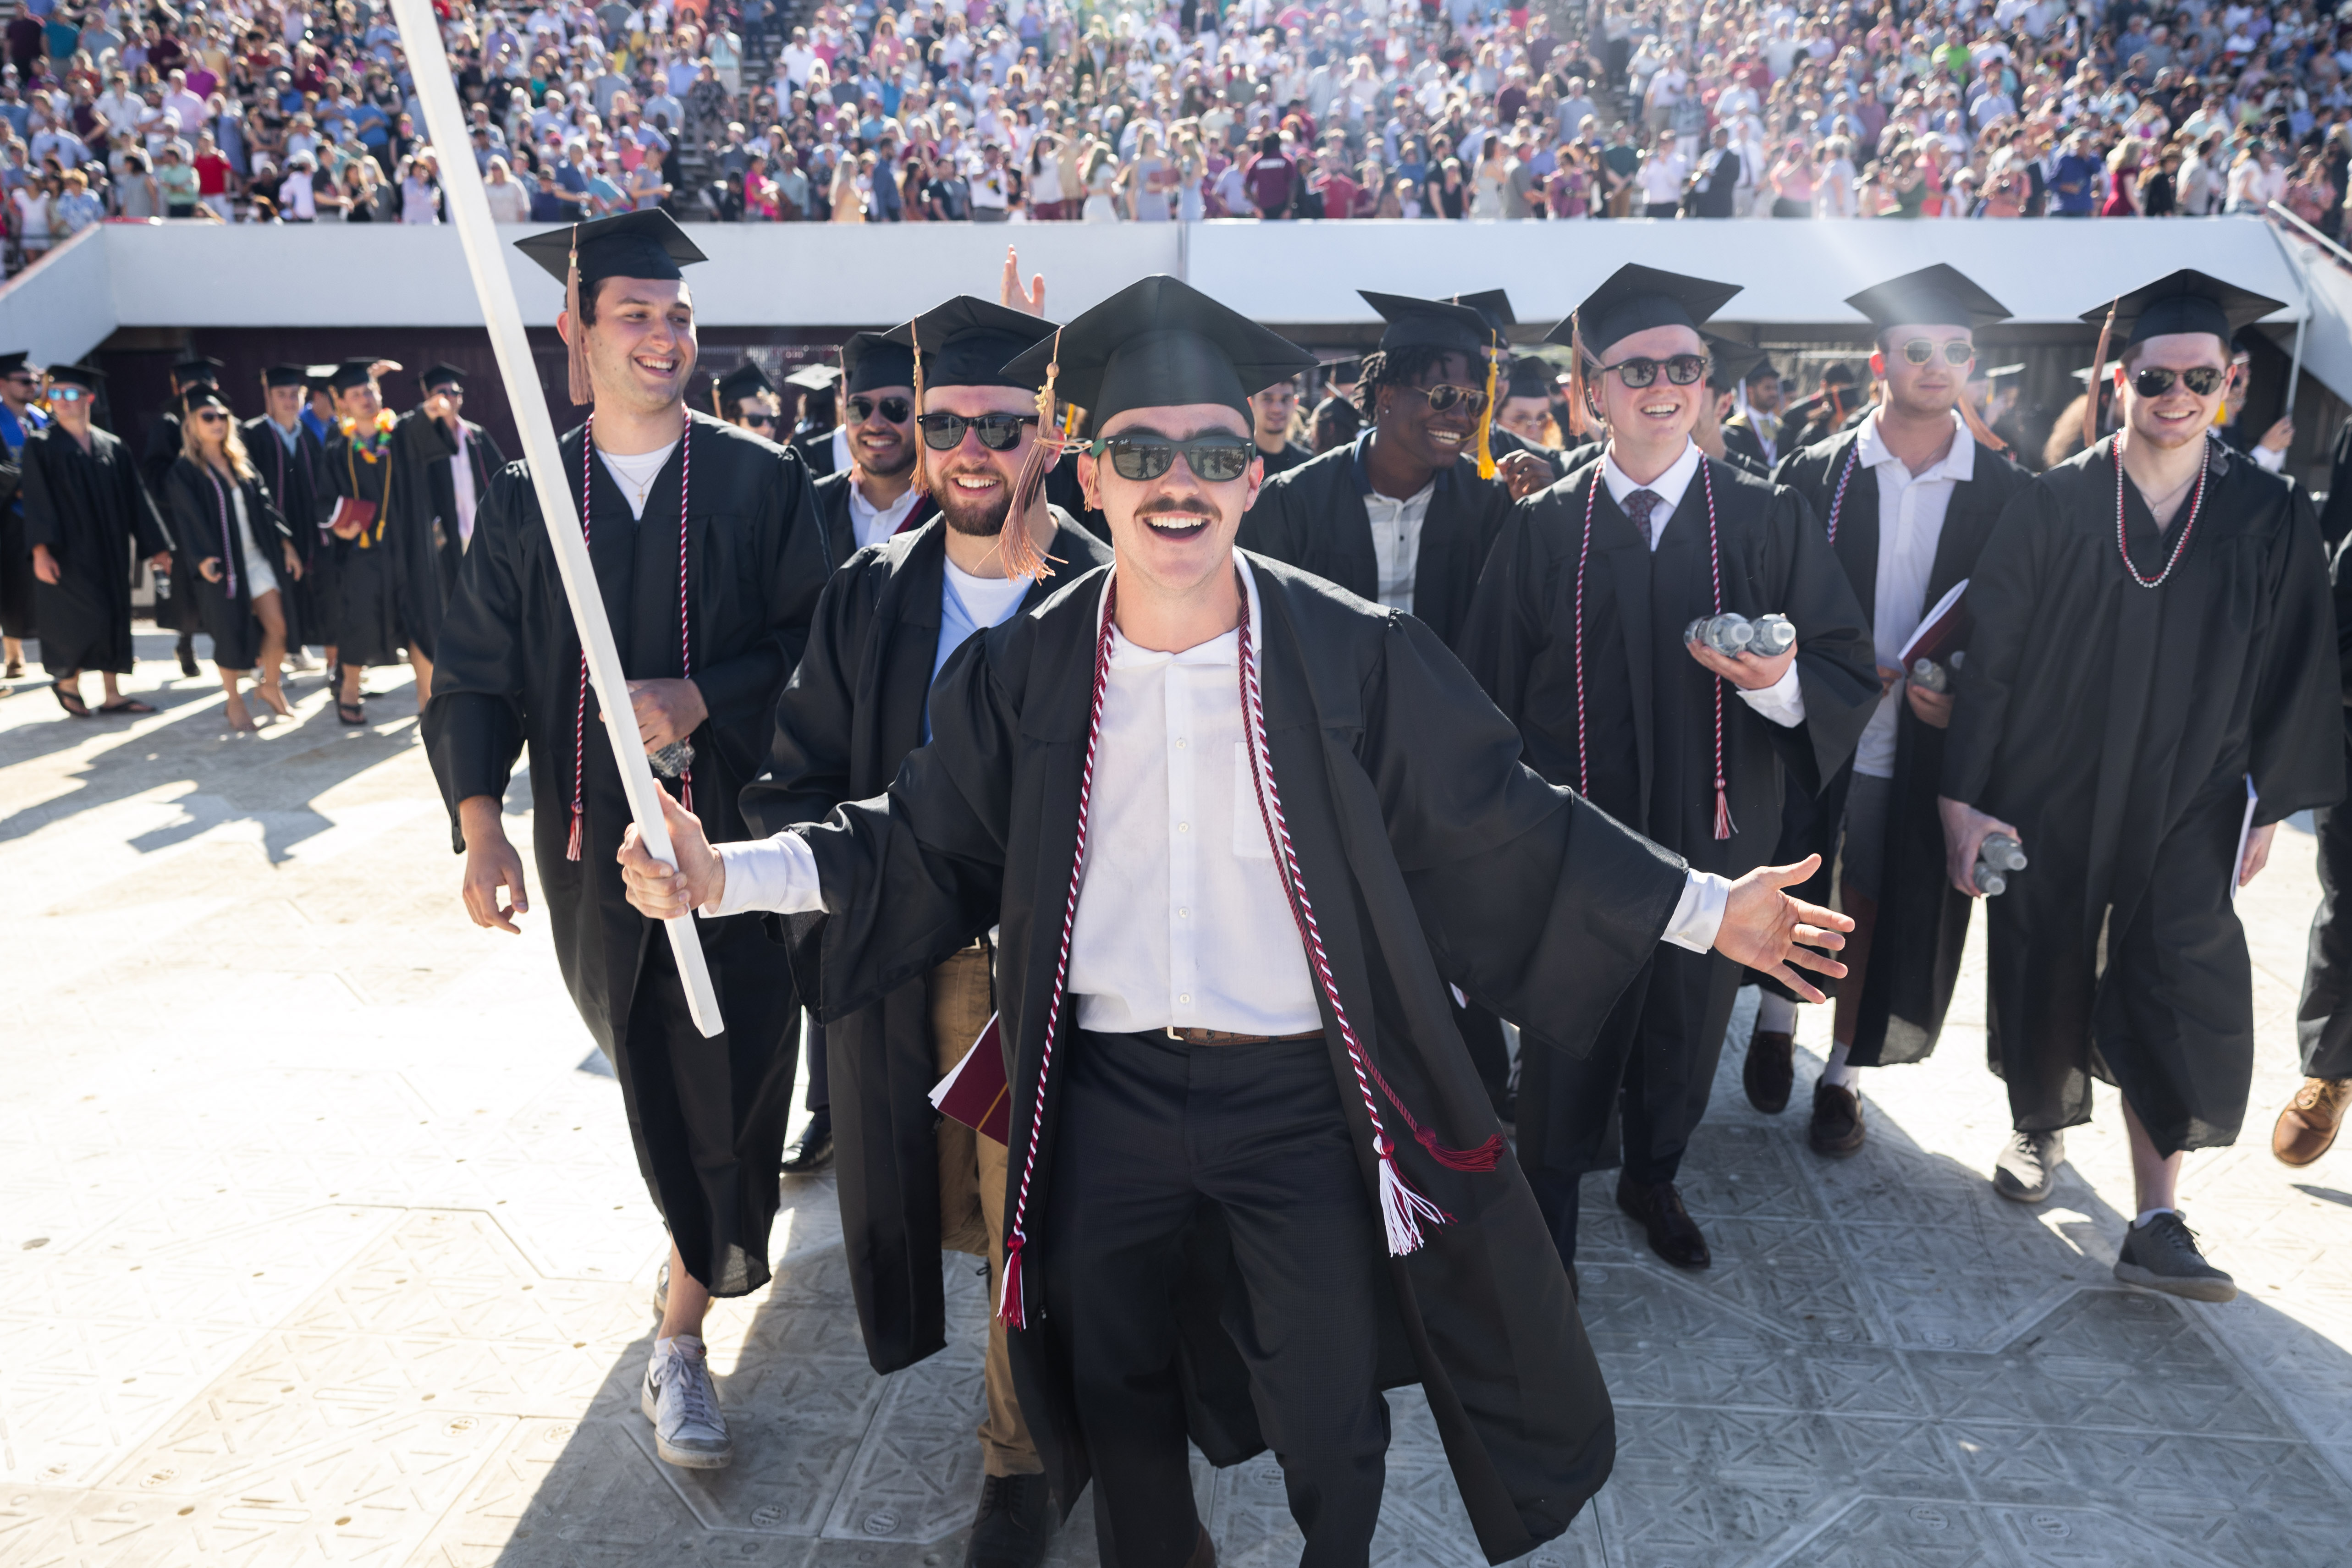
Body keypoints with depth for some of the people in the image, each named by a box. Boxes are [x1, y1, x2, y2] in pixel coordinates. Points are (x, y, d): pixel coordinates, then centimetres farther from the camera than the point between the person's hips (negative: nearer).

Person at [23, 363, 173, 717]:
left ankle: (112, 694, 12)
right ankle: (67, 681, 13)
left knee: (113, 619, 5)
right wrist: (40, 549, -20)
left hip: (109, 551, 4)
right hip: (67, 551, -4)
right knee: (87, 618, -10)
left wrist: (156, 546, 6)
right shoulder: (41, 446, -3)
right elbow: (37, 500, -10)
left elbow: (135, 498, 9)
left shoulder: (113, 447, 8)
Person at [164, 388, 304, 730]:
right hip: (222, 563, -4)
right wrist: (202, 558, -24)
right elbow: (186, 520, -11)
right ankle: (234, 702, 17)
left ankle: (271, 686, 20)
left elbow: (264, 505, 11)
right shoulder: (184, 472, -4)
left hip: (258, 557, 4)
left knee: (278, 626, -2)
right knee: (231, 633, 2)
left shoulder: (242, 464, 12)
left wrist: (286, 544, 3)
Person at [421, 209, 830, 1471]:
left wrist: (703, 697, -21)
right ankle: (714, 1246, 44)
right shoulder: (524, 500, 3)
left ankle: (680, 1333, 16)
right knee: (650, 1078, 16)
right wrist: (481, 824, -11)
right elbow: (476, 673, 1)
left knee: (729, 1086, -1)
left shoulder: (761, 481, -2)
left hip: (734, 831, -2)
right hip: (593, 840, 3)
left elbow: (813, 642, -6)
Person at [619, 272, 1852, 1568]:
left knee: (1331, 1422, 11)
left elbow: (1499, 827, -4)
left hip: (1303, 1099, -2)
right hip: (1103, 1102, 2)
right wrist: (725, 873, -8)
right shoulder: (1022, 671, -5)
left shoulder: (1357, 656, -11)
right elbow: (930, 843, 2)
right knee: (1119, 1395, 22)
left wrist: (1702, 907, -6)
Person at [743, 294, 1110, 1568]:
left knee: (1029, 1226, 5)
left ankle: (1020, 1458, 30)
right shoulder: (867, 593, 1)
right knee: (947, 1208, 18)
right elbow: (796, 783, 1)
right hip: (902, 959, 4)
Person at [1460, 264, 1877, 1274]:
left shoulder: (1769, 522, -1)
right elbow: (1490, 695, -1)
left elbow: (1852, 678, -5)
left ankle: (1653, 1179, 46)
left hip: (1713, 842, 2)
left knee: (1686, 1028, 19)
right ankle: (1548, 1230, 30)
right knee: (1566, 1040, 7)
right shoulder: (1541, 528, -3)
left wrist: (1780, 680, -27)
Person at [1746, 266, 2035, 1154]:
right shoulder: (1815, 476, -3)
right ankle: (1776, 1022, 39)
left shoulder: (2005, 491, -1)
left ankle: (1844, 1073, 28)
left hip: (1920, 740, 1)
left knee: (1872, 903, 11)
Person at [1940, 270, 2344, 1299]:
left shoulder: (2270, 517, 0)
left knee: (2175, 994, -6)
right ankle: (2040, 1126, 37)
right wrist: (1962, 795, -10)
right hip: (2049, 794, 0)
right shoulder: (2052, 505, -5)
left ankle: (2157, 1221, 1)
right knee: (2043, 974, 11)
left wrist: (2266, 804, 3)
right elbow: (1988, 656, -6)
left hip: (2186, 806, 1)